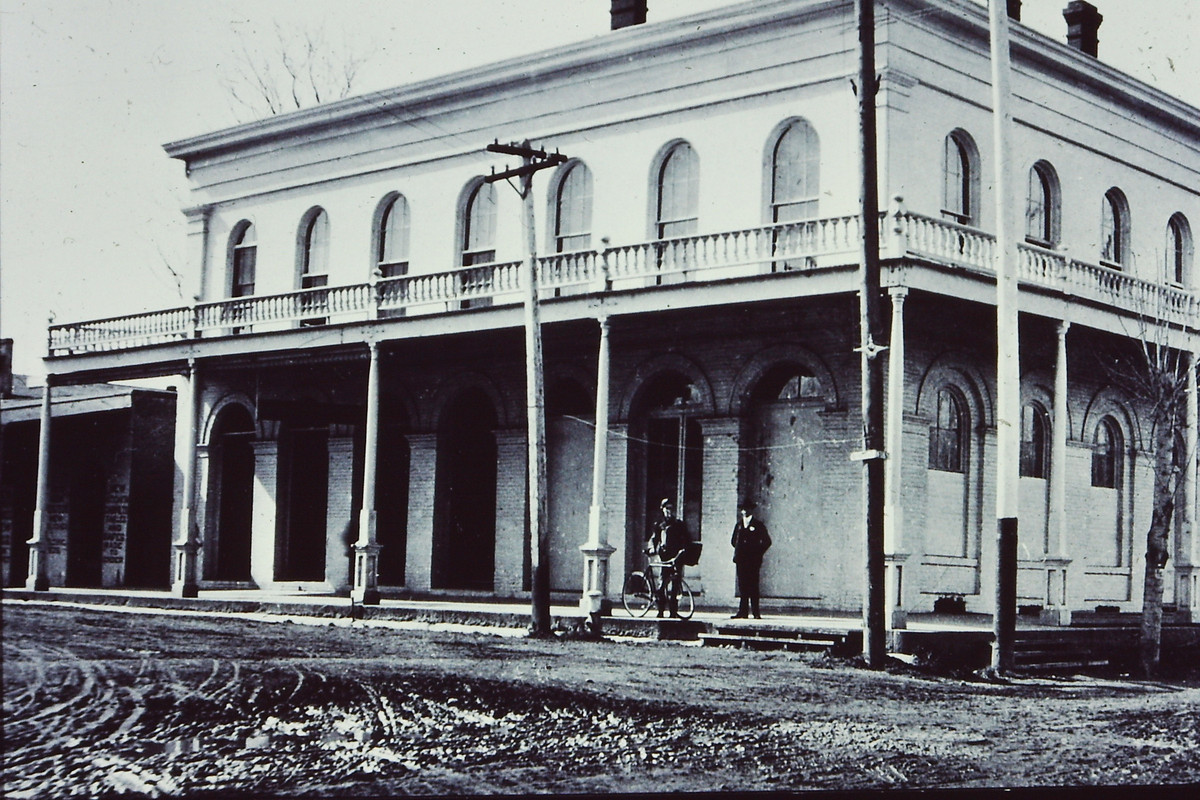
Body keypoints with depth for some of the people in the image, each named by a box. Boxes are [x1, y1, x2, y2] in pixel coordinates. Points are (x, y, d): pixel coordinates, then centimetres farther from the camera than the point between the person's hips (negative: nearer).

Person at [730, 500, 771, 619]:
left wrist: (758, 553, -1)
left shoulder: (758, 524, 2)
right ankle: (743, 612, 0)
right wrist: (738, 551, 13)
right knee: (742, 586, 0)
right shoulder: (739, 524, 16)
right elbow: (734, 541, 25)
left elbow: (767, 541, 3)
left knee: (753, 586, -6)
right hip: (741, 560, 4)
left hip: (753, 560, -4)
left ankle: (756, 612, -4)